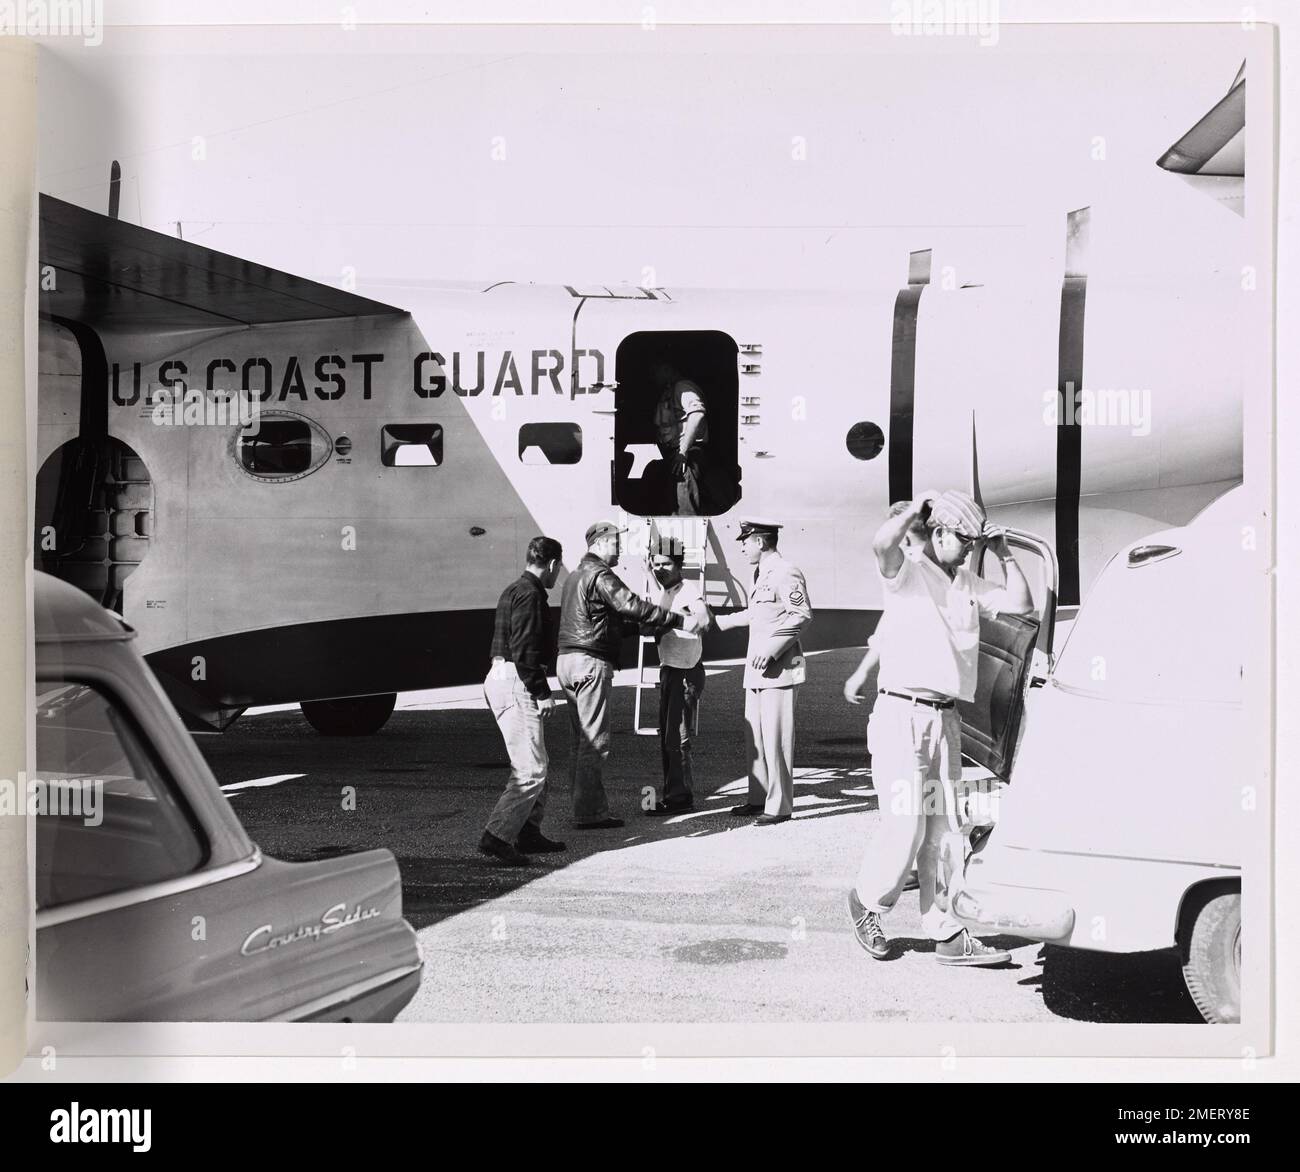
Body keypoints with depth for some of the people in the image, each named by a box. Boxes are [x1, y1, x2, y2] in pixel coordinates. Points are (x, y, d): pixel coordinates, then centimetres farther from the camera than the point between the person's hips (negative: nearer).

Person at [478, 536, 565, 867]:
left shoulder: (515, 590, 19)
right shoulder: (529, 594, -14)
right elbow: (524, 650, -21)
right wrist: (542, 693, -19)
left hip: (502, 679, 11)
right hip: (515, 684, -11)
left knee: (537, 762, 19)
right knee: (531, 770, -13)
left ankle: (528, 832, 24)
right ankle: (497, 836, -16)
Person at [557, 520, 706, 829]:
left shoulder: (575, 575, 21)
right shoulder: (600, 575, -11)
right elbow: (631, 606, -22)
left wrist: (653, 627, 23)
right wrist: (680, 621, -22)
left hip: (567, 660, 10)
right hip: (591, 663, -10)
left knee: (582, 739, 13)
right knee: (594, 742, -7)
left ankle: (587, 806, 18)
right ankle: (588, 813, -6)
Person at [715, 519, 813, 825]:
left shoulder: (786, 573, -12)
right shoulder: (760, 573, 18)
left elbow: (802, 615, -18)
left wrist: (772, 648, -21)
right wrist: (722, 621, 37)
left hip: (778, 669, -10)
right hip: (757, 670, 10)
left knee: (776, 737, -7)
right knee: (754, 736, 14)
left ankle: (779, 806, -1)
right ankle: (758, 798, 23)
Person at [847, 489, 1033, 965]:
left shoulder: (969, 585, 17)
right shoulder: (907, 574, -4)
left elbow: (1021, 603, 14)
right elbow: (882, 543, -25)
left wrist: (1003, 554, 12)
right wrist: (915, 509, -13)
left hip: (946, 720, 7)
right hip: (902, 715, -7)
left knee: (943, 831, 7)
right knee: (905, 828, -10)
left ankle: (947, 933, 11)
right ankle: (866, 901, 15)